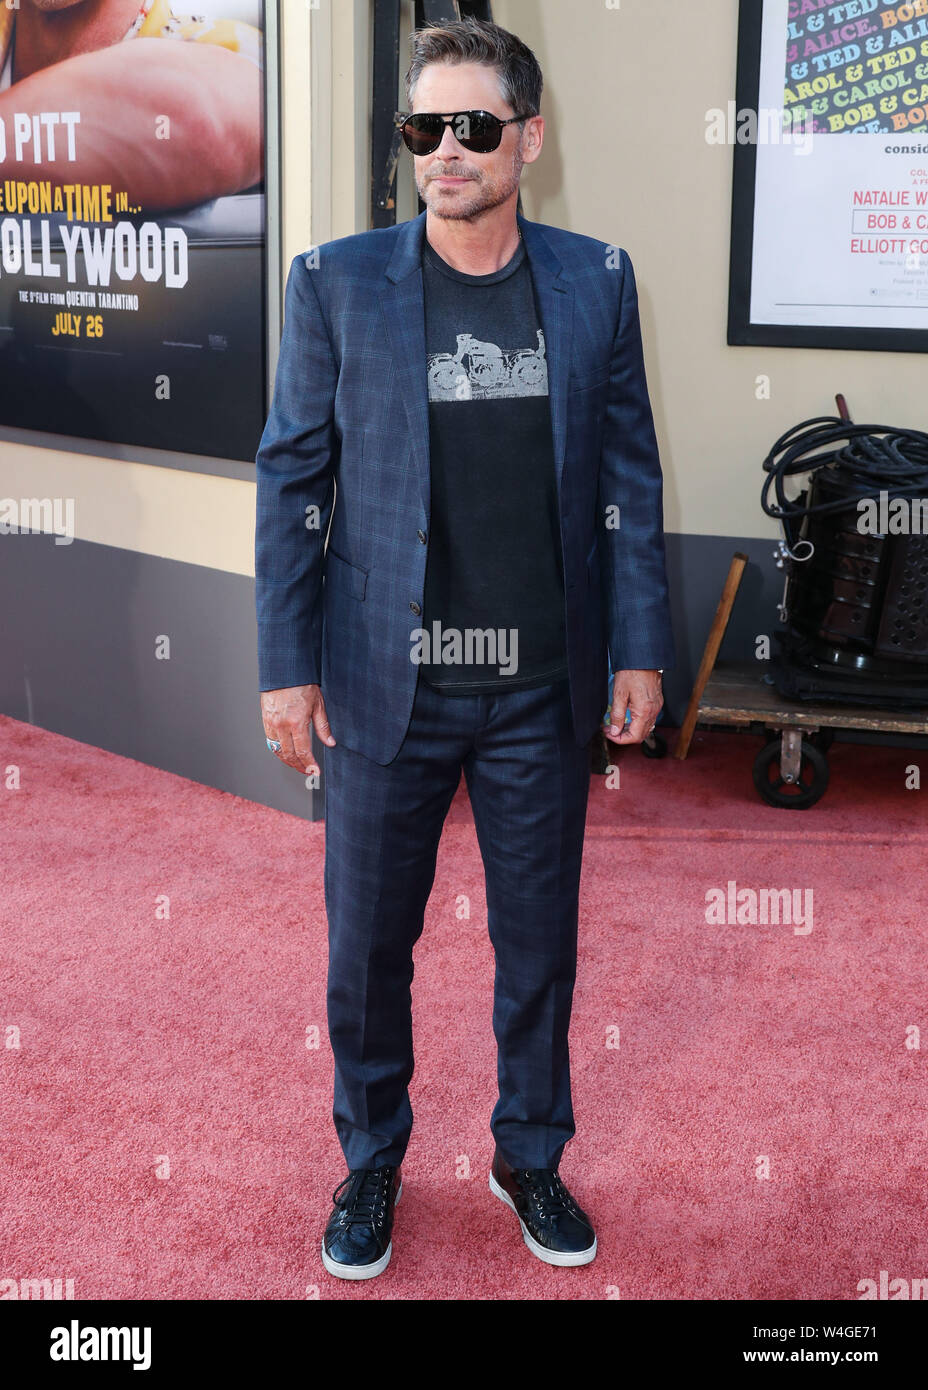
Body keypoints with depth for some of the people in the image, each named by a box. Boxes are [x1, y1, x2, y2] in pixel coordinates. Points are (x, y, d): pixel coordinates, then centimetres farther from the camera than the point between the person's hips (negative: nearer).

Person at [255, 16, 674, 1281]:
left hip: (544, 688, 1)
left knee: (540, 940, 13)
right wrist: (286, 664, -4)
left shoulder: (596, 280, 2)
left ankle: (530, 1156, 36)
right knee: (367, 947, 11)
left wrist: (639, 645, 2)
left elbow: (628, 473, 5)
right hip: (385, 681, -1)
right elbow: (292, 479, -1)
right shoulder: (336, 282, -3)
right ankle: (371, 1164, 34)